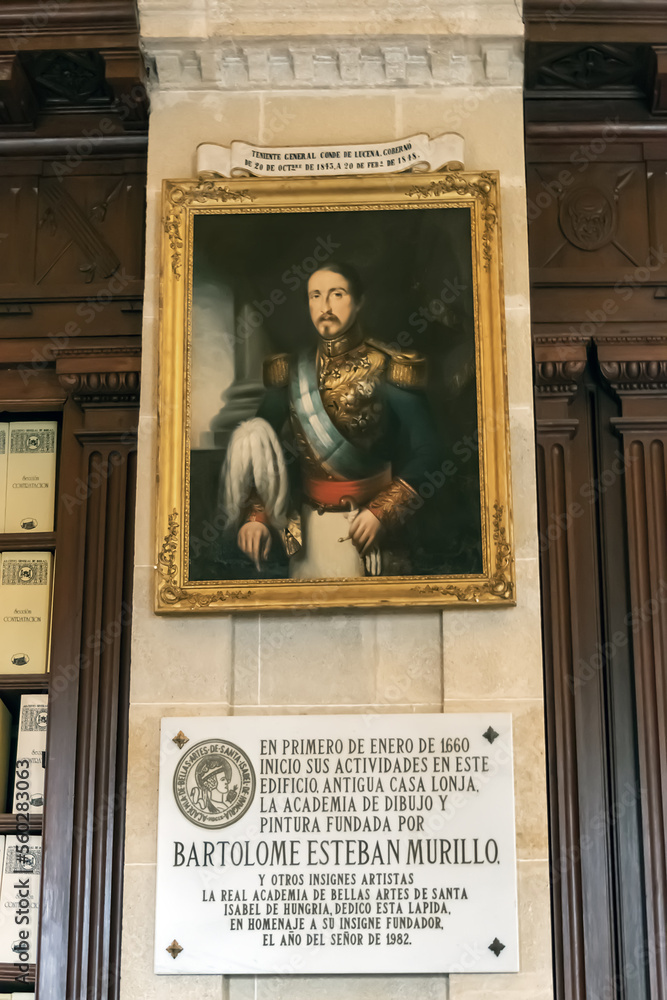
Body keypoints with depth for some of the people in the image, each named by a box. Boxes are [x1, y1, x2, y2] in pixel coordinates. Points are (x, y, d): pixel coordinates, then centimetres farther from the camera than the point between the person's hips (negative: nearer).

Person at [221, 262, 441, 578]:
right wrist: (254, 516, -13)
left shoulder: (386, 370, -9)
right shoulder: (291, 372, 1)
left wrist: (382, 512, -18)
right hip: (307, 524, 3)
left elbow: (426, 452, -10)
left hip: (365, 522, -3)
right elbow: (262, 447, 1)